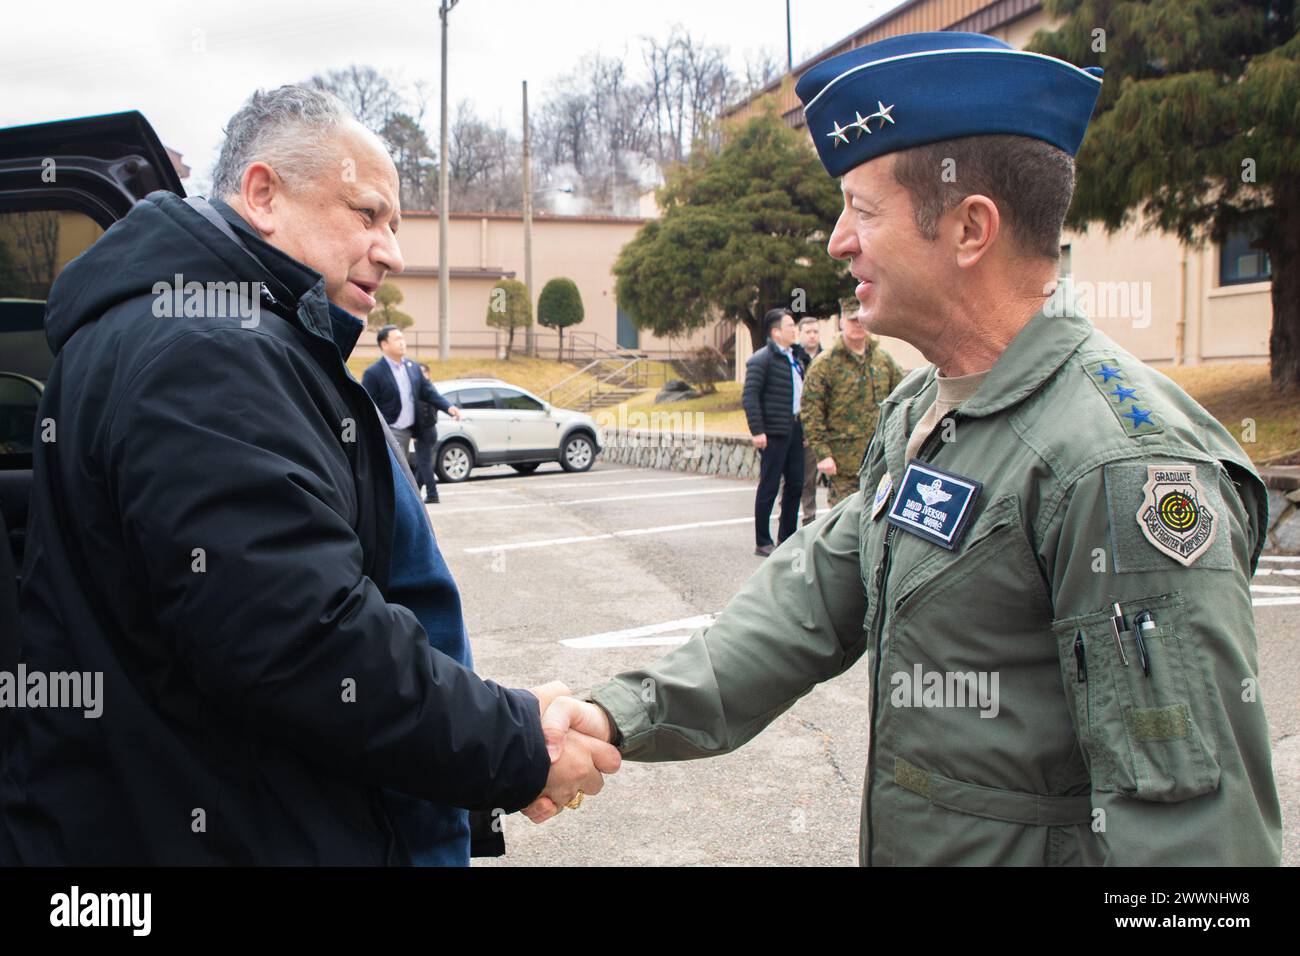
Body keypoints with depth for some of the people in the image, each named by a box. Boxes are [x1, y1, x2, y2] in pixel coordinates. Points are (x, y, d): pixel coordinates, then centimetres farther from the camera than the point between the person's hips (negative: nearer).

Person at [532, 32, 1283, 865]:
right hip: (901, 842, 8)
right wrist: (624, 716, -6)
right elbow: (813, 598, 3)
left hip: (1036, 844, -8)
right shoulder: (918, 414, 5)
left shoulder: (1124, 463, -25)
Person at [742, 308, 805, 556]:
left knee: (795, 485, 12)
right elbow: (749, 396, -16)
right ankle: (762, 543, 8)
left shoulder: (794, 358, 15)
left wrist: (804, 427, 13)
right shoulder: (761, 359, -10)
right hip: (773, 433, -8)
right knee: (769, 487, -1)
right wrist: (757, 431, -20)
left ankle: (787, 538, 24)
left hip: (794, 430, 8)